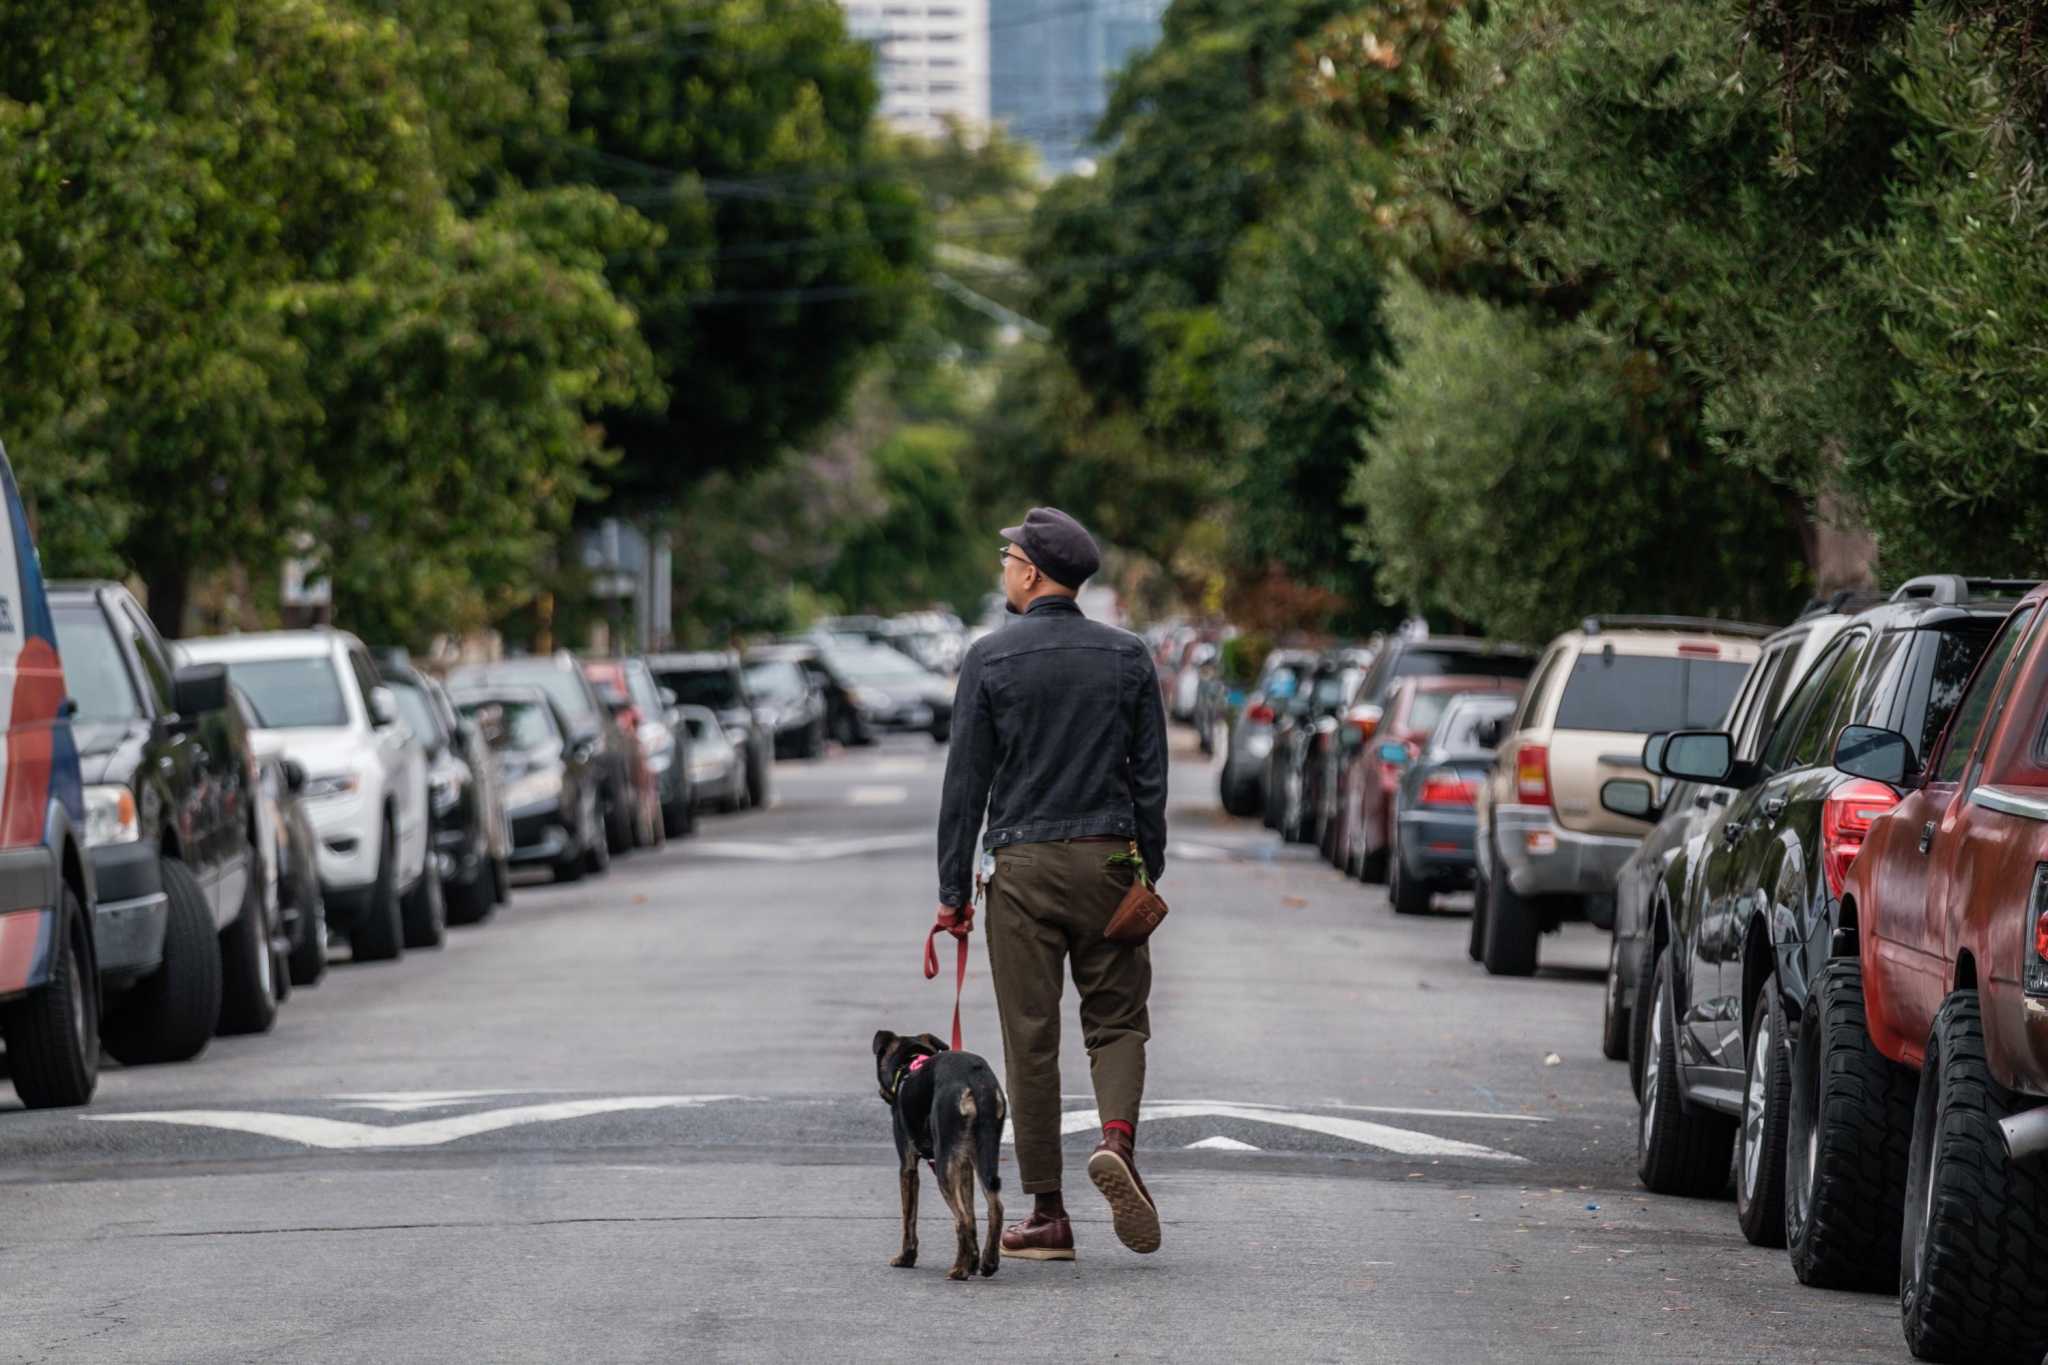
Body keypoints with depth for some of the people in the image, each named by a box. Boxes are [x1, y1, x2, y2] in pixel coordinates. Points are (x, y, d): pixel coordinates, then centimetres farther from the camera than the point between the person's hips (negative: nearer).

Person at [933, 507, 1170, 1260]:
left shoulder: (992, 659, -4)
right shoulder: (1127, 656, 3)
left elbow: (965, 781, -3)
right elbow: (1151, 777, 4)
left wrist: (953, 888, 2)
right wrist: (1149, 875, 12)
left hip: (1022, 866, -2)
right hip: (1108, 860, 2)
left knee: (1031, 1040, 3)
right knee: (1117, 1020, 11)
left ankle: (1047, 1214, 3)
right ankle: (1117, 1137, -18)